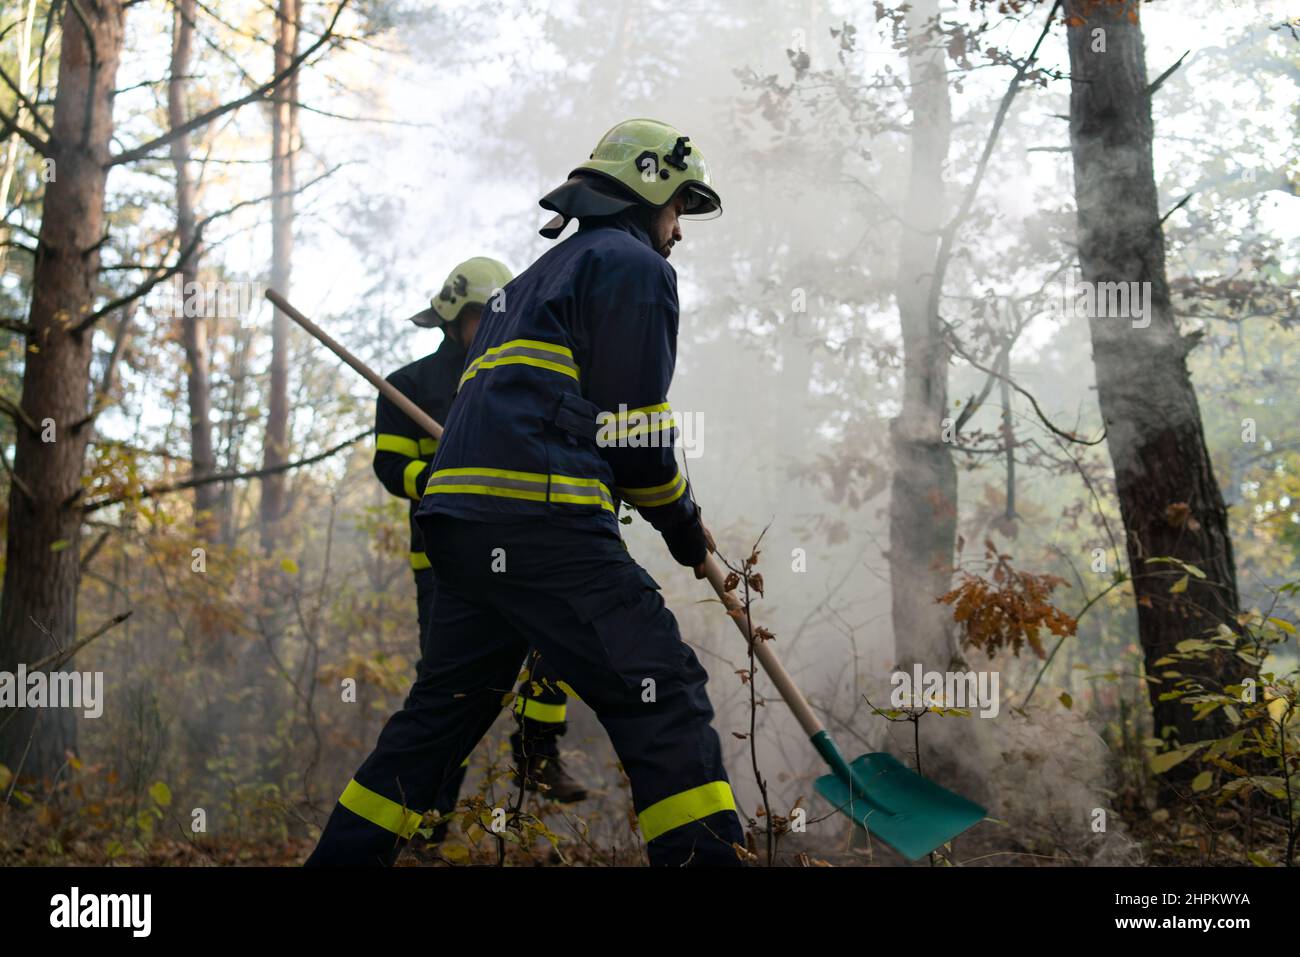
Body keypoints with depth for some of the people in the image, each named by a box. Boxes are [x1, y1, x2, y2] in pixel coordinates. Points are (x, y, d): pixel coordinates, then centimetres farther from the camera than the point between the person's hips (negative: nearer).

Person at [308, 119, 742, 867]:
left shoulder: (546, 274, 30)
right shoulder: (634, 264, 3)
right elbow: (631, 430, -5)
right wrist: (686, 527, 8)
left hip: (465, 526, 9)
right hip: (542, 524, -9)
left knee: (445, 707, 18)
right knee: (665, 698, -10)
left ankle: (345, 853, 25)